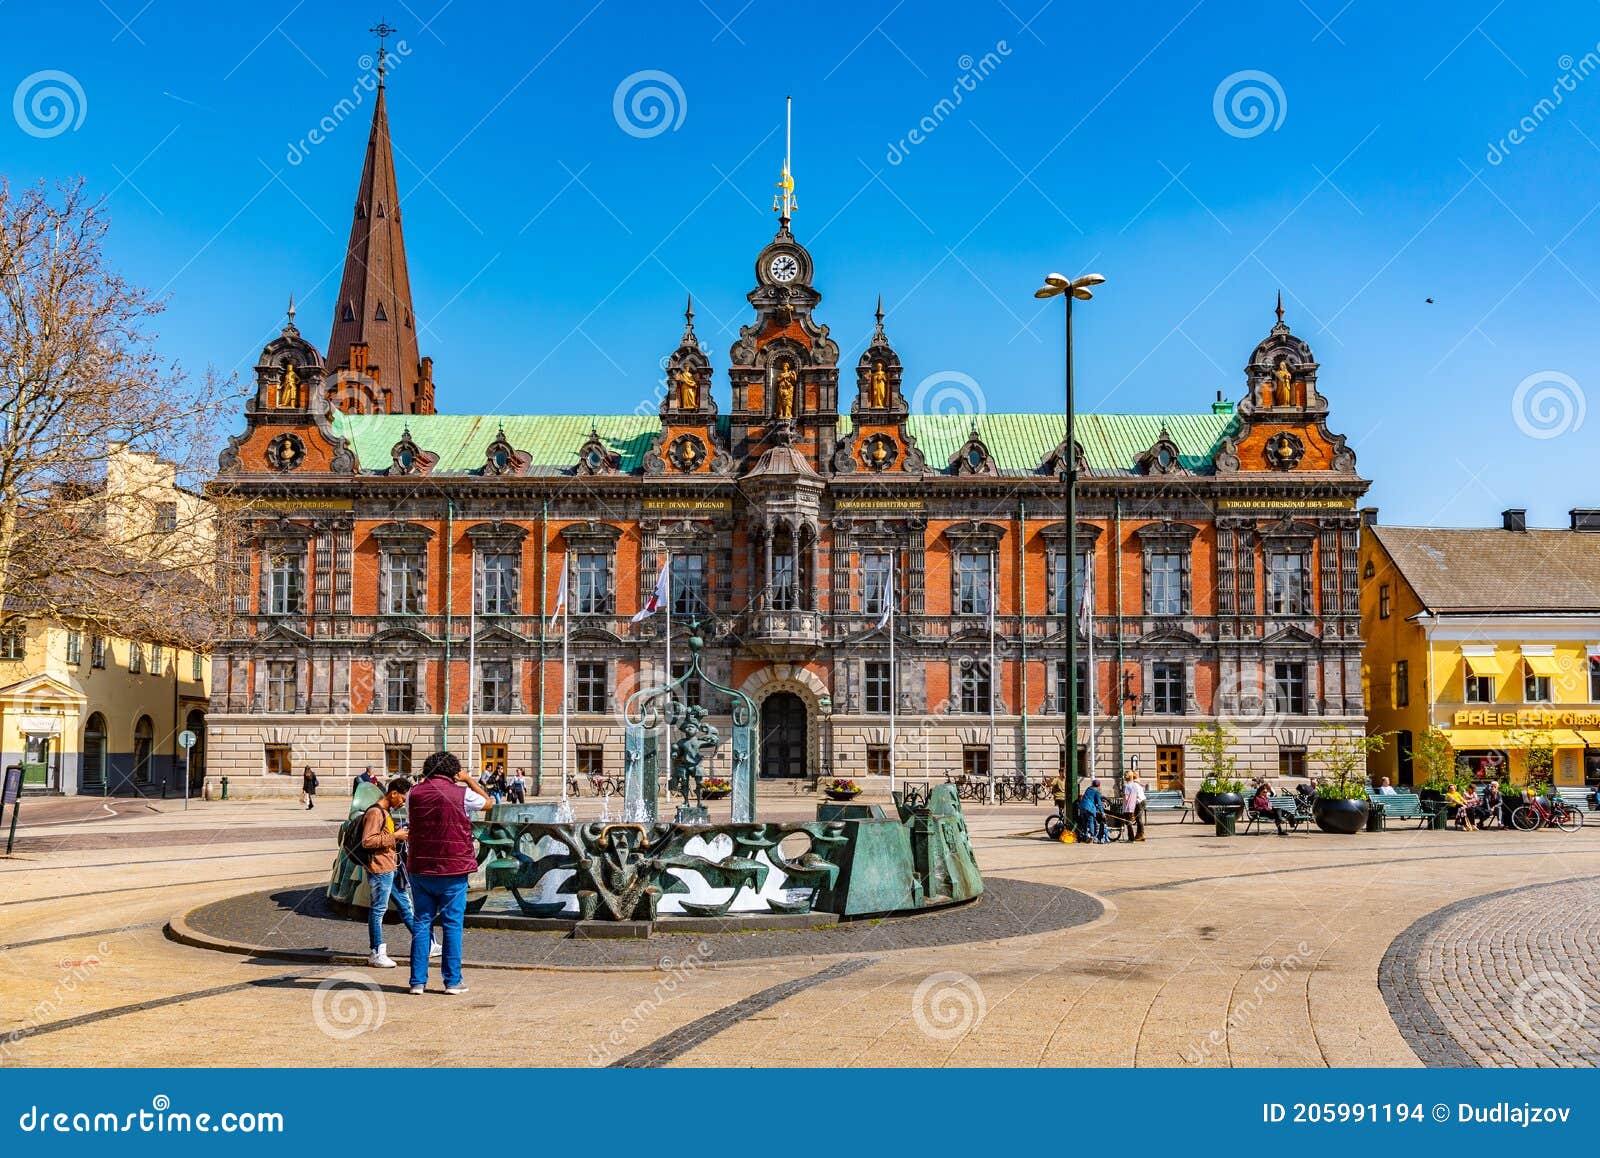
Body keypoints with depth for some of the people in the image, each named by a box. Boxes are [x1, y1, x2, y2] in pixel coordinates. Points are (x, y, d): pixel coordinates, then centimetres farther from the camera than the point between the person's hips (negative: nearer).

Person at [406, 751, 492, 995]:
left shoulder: (414, 793, 1)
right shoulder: (462, 794, -8)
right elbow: (487, 801, 13)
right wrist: (468, 779, 20)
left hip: (421, 868, 3)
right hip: (453, 869, -3)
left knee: (422, 923, 10)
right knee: (452, 924, 4)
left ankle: (418, 981, 10)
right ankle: (452, 981, 7)